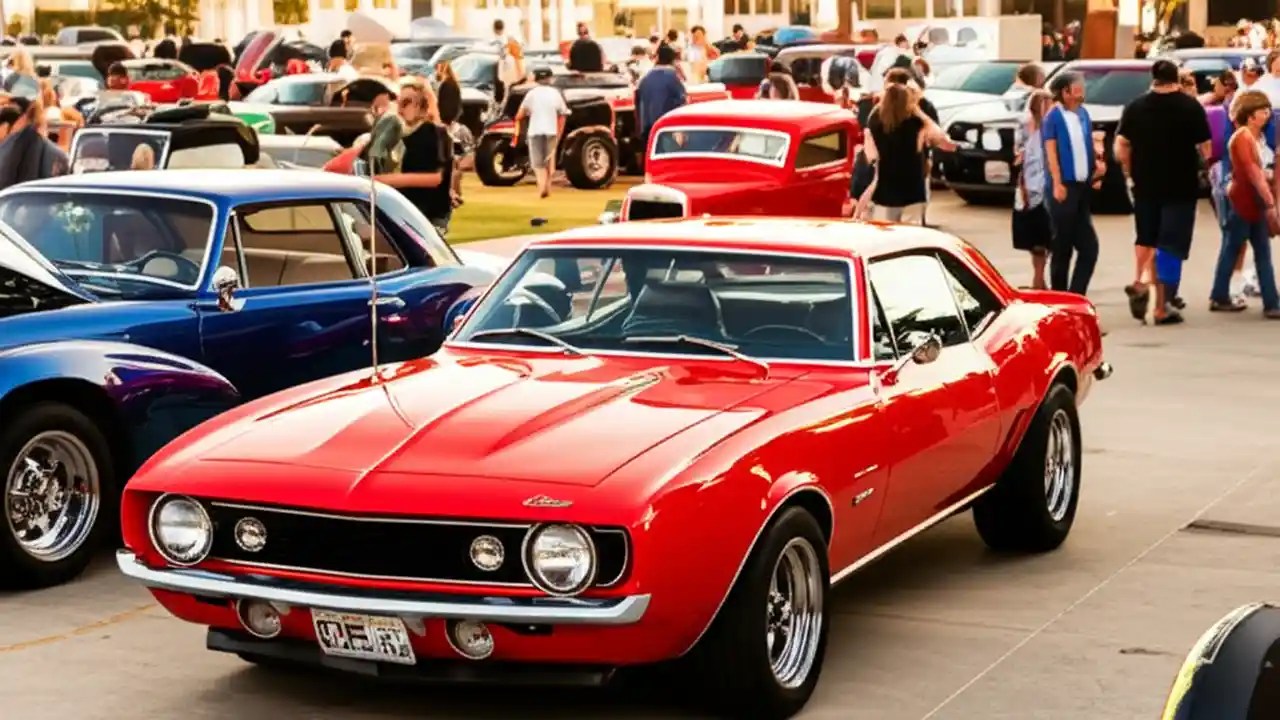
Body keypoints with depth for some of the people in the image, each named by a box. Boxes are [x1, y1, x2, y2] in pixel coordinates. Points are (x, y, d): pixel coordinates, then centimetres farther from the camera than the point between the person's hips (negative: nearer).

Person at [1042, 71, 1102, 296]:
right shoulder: (1054, 116, -8)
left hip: (1083, 185, 6)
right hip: (1064, 185, -6)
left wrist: (1096, 162, 2)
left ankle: (1076, 294, 9)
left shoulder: (1083, 113, 10)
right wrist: (1058, 184, -17)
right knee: (1062, 243, 2)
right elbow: (1051, 152, -11)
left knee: (1088, 245, 3)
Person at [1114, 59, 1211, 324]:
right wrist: (1200, 163, 15)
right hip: (1181, 187, -3)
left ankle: (1139, 281, 2)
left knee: (1146, 238, 22)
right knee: (1171, 246, 2)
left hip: (1145, 186, 3)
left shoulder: (1135, 108, 0)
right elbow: (1205, 149, -6)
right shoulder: (1191, 107, -7)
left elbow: (1120, 149, -1)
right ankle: (1163, 307, 0)